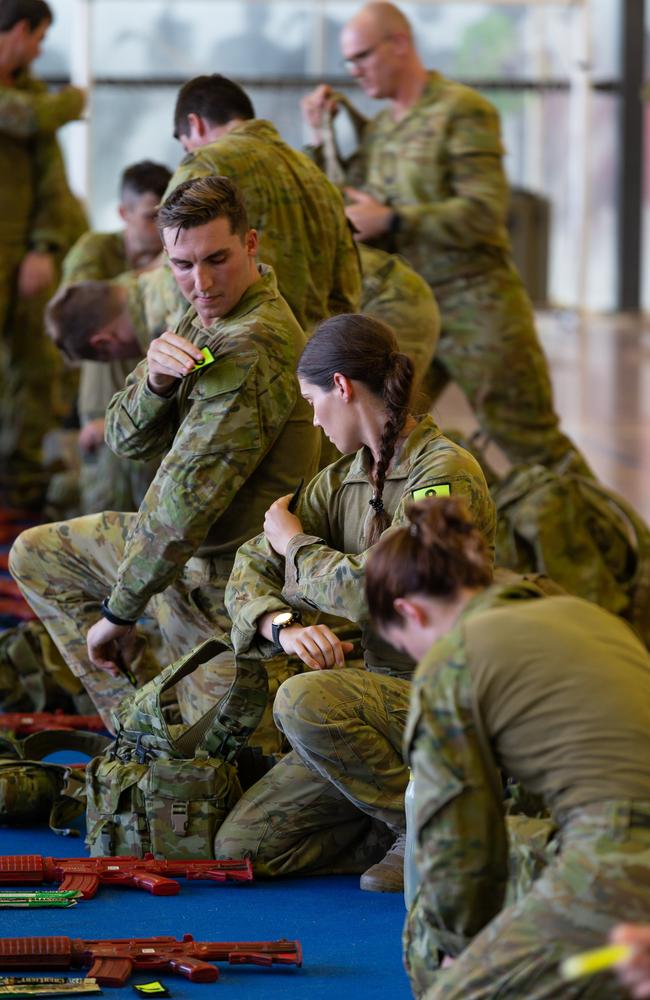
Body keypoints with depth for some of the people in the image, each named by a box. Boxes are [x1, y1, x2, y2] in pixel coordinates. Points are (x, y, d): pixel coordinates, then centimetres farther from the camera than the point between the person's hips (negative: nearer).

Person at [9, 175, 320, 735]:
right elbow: (128, 439, 0)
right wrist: (155, 378, -25)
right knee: (38, 553, 18)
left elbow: (184, 500, -28)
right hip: (190, 547, 10)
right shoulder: (206, 317, 2)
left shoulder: (251, 349, -30)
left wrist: (120, 613, -18)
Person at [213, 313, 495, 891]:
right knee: (241, 847, -1)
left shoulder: (446, 474, -14)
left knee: (305, 700, -35)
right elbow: (251, 570, 6)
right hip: (385, 696, 8)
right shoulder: (340, 481, 11)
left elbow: (371, 590, -24)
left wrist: (293, 543, -5)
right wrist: (285, 626, -17)